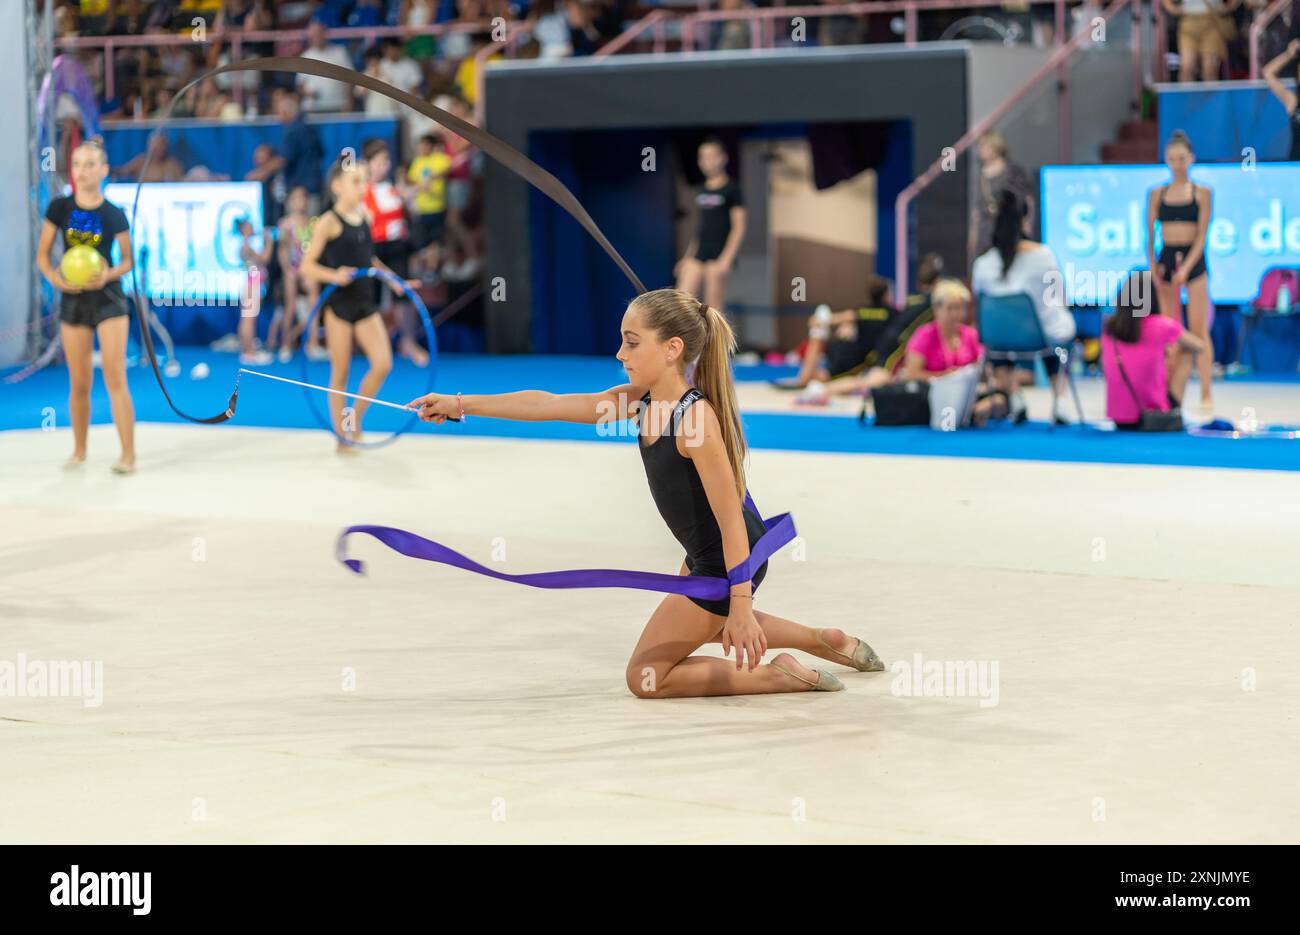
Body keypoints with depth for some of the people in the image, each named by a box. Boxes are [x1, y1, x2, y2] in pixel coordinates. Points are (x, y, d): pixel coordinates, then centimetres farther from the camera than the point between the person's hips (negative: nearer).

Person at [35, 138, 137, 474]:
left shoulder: (114, 215, -5)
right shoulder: (59, 208, -1)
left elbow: (127, 260, 4)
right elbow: (42, 255, 4)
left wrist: (110, 274, -16)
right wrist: (54, 277, -15)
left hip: (109, 298, -2)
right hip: (73, 299, 2)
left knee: (115, 377, -10)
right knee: (79, 383, 8)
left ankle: (128, 454, -8)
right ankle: (79, 451, 24)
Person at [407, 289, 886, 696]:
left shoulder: (695, 416, -30)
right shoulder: (638, 401, -6)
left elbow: (731, 518, -29)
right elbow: (549, 405, -2)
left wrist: (740, 607, -29)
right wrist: (462, 404, -4)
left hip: (731, 562, -10)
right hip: (704, 555, 10)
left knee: (645, 677, -1)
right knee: (706, 624, 38)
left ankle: (779, 675, 0)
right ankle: (827, 641, 40)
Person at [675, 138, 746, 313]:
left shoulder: (731, 190, -3)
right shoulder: (701, 192, 16)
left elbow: (739, 228, -7)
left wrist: (726, 260, -15)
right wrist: (687, 257, 19)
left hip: (718, 255, -7)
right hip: (698, 255, 7)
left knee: (714, 309, -7)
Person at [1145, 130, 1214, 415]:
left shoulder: (1202, 193, 2)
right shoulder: (1157, 194, 9)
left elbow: (1201, 235, -5)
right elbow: (1150, 235, 8)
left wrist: (1186, 268, -16)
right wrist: (1153, 266, -6)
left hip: (1193, 260, -3)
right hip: (1166, 260, 3)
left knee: (1199, 330, -7)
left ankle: (1206, 394, -7)